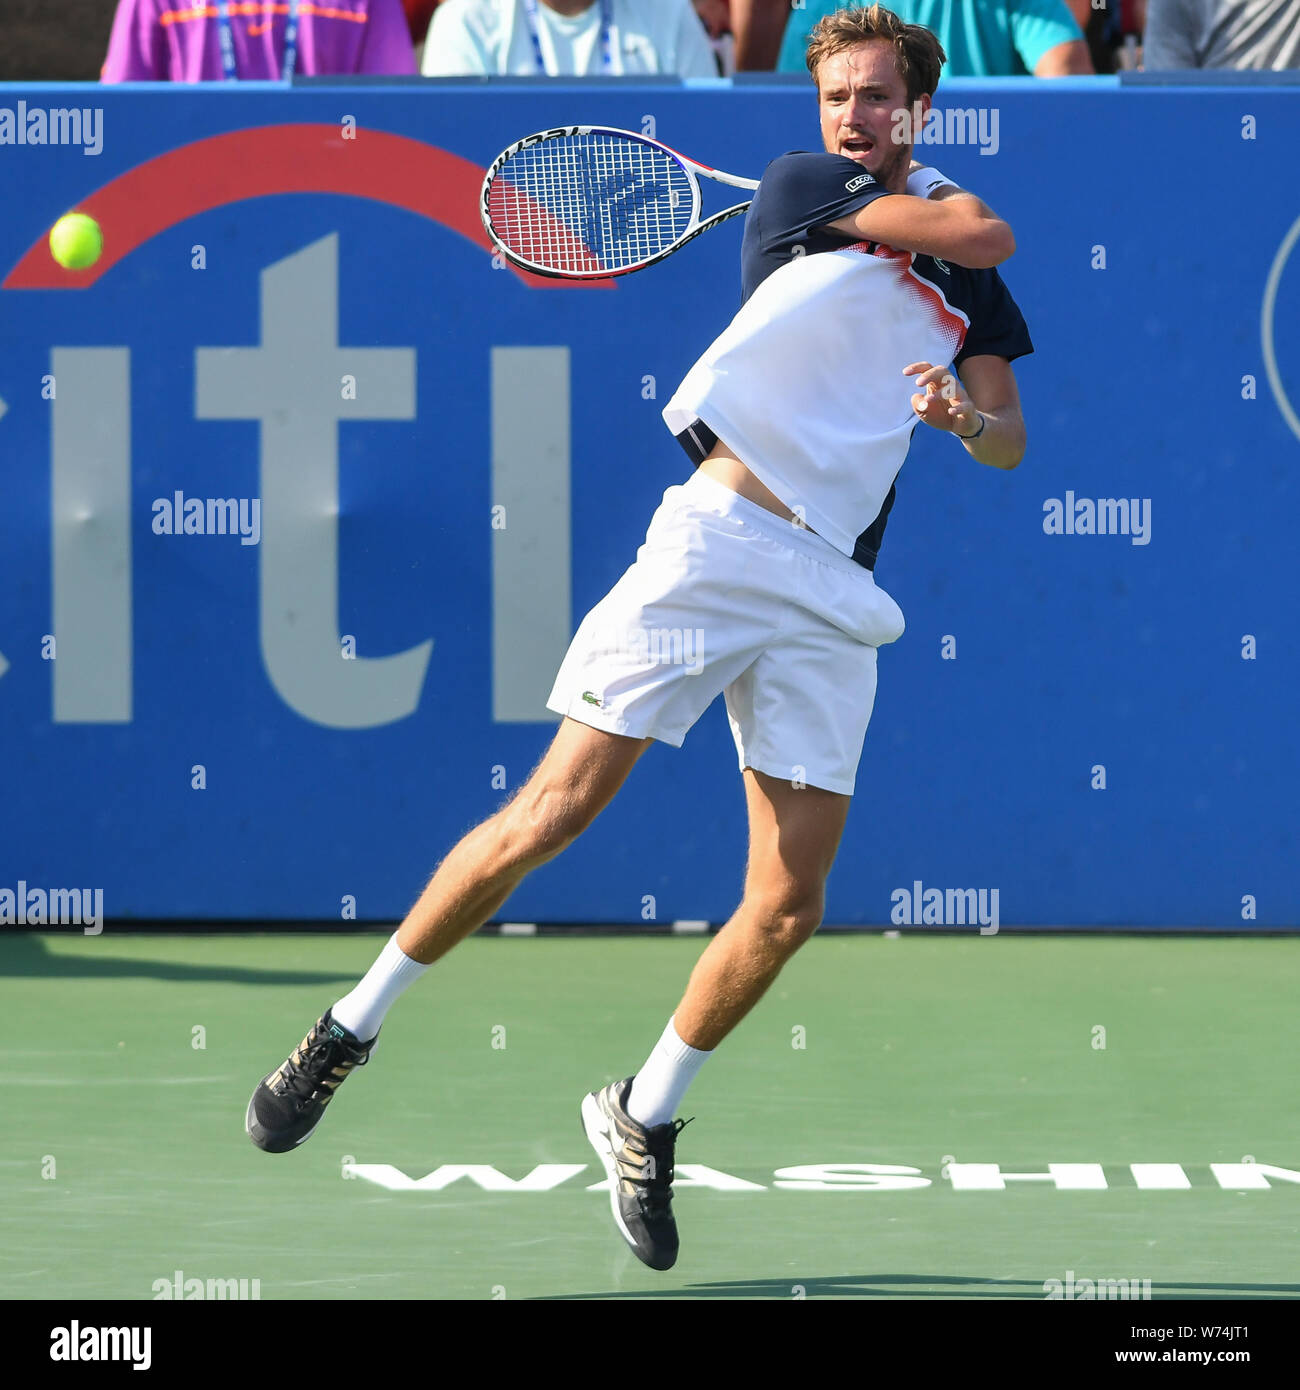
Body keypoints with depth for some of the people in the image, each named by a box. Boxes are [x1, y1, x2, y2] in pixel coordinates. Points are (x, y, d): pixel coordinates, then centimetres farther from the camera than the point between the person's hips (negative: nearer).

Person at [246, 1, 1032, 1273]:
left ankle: (644, 1118, 17)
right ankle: (352, 1029, 3)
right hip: (720, 535, -4)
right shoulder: (801, 189, 3)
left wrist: (966, 417, -4)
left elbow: (1008, 440, 16)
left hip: (832, 594, 4)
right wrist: (944, 203, 13)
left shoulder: (963, 280, 18)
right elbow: (982, 233, -7)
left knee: (788, 907, -4)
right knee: (554, 811, -12)